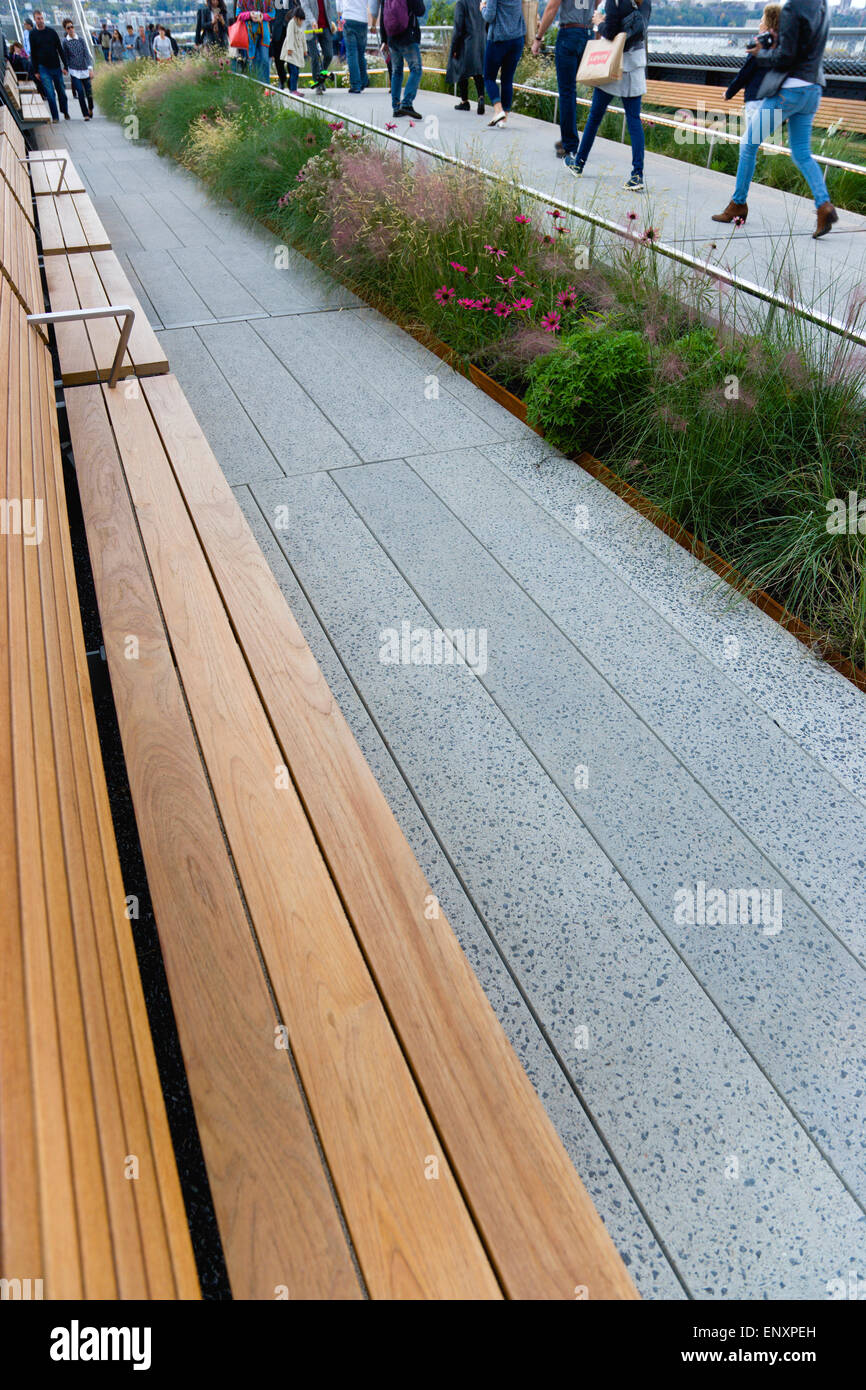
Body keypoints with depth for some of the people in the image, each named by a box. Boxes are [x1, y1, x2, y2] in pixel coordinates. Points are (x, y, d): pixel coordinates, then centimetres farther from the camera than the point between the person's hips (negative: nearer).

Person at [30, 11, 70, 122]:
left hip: (56, 66, 1)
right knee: (50, 94, -8)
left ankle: (65, 112, 27)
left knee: (61, 91, 8)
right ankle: (55, 117, -3)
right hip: (43, 68, -1)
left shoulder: (51, 31, 4)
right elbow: (33, 54, 4)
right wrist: (36, 71, 0)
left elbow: (59, 49, 7)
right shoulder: (33, 35, 2)